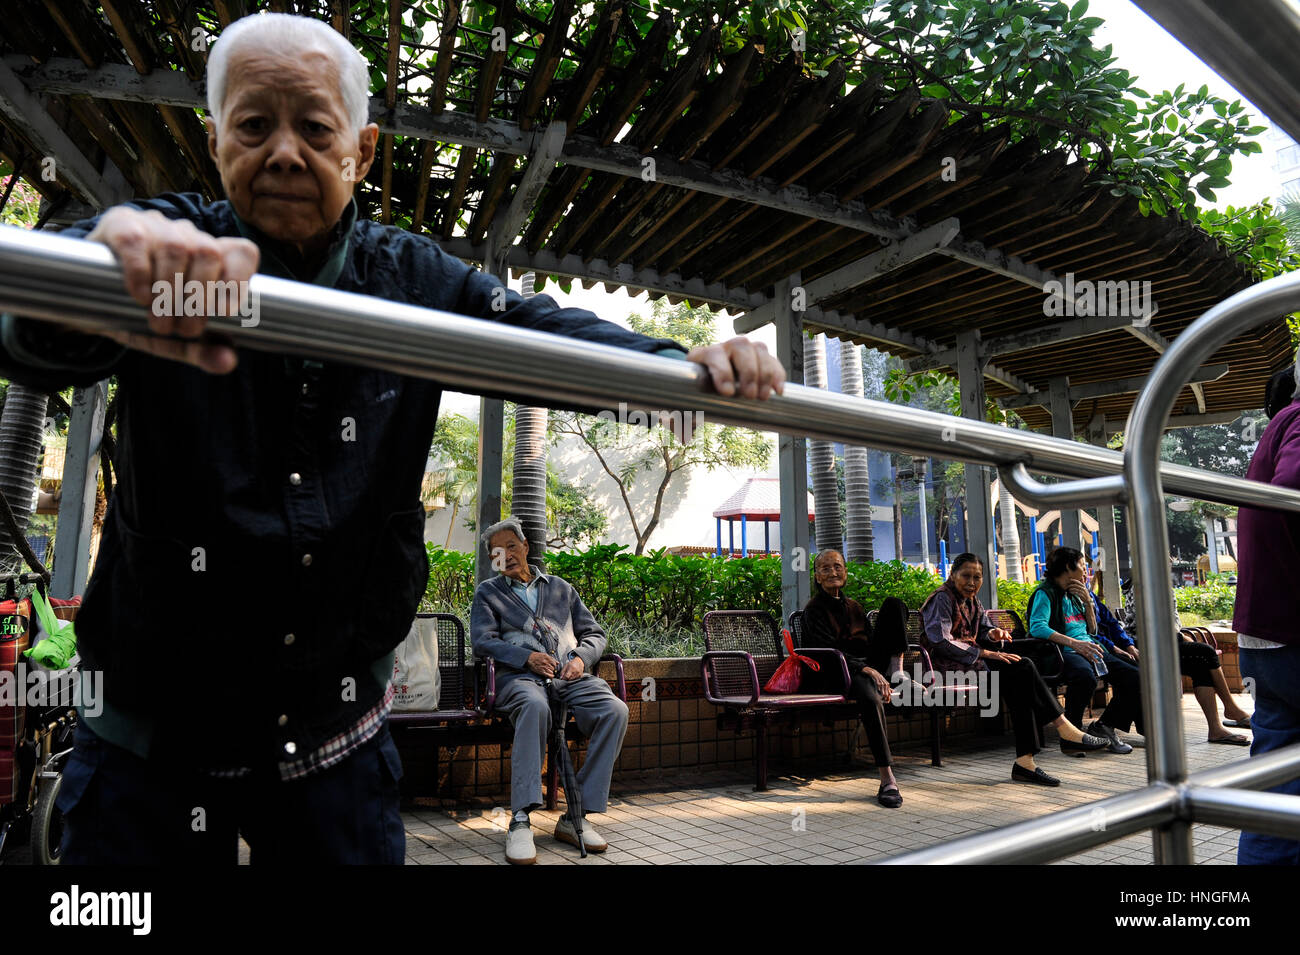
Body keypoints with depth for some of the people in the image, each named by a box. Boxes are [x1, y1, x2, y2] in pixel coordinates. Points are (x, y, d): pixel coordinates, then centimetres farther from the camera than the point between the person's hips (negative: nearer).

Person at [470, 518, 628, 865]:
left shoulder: (560, 587, 26)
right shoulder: (488, 592, 19)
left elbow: (594, 633, 21)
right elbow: (482, 641, 2)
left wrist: (581, 657, -2)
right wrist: (528, 657, -13)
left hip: (571, 677, 3)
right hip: (520, 676, -3)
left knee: (615, 710, -28)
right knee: (534, 706, -40)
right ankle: (520, 821, -38)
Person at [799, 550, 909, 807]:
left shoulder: (853, 606, 22)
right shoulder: (814, 609, 1)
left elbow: (871, 643, 17)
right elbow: (829, 650, -11)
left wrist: (882, 675, -4)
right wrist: (866, 670, -24)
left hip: (872, 666, 6)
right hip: (840, 671, -6)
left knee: (893, 603, -2)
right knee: (870, 697, -42)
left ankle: (897, 671, -14)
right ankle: (887, 779, -38)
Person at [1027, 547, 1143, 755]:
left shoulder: (1074, 594, 23)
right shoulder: (1045, 593, -4)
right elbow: (1037, 627, -20)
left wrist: (1087, 601, 10)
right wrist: (1073, 643, -31)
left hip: (1087, 649, 8)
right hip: (1064, 652, -8)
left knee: (1134, 676, -10)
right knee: (1086, 676, -38)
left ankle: (1106, 725, 0)